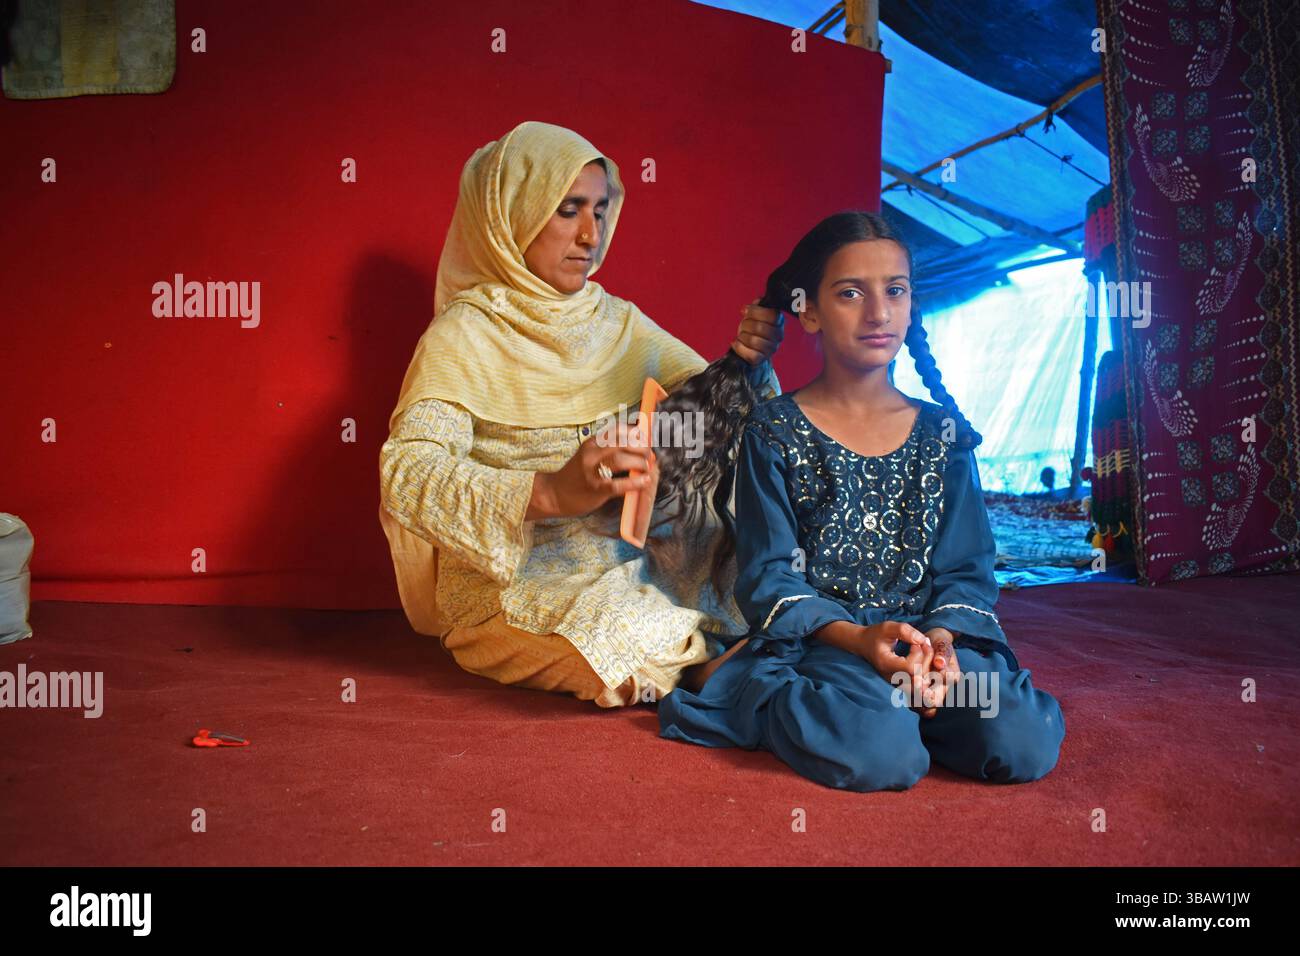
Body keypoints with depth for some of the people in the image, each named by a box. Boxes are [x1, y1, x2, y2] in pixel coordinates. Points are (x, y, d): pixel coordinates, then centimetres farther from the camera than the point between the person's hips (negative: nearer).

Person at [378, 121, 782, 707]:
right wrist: (550, 493, -37)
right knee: (650, 643, -30)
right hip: (511, 586, -4)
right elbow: (407, 473, -21)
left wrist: (747, 365, -16)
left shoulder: (617, 322, 11)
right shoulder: (466, 334, -8)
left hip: (623, 564, 5)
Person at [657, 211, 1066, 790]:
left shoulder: (941, 432, 10)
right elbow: (768, 576, -5)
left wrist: (941, 637, -14)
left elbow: (966, 568, 7)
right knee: (883, 757, -31)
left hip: (932, 634, 3)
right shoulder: (774, 432, -1)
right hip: (818, 639, -3)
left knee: (1026, 747, -22)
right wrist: (857, 638, -21)